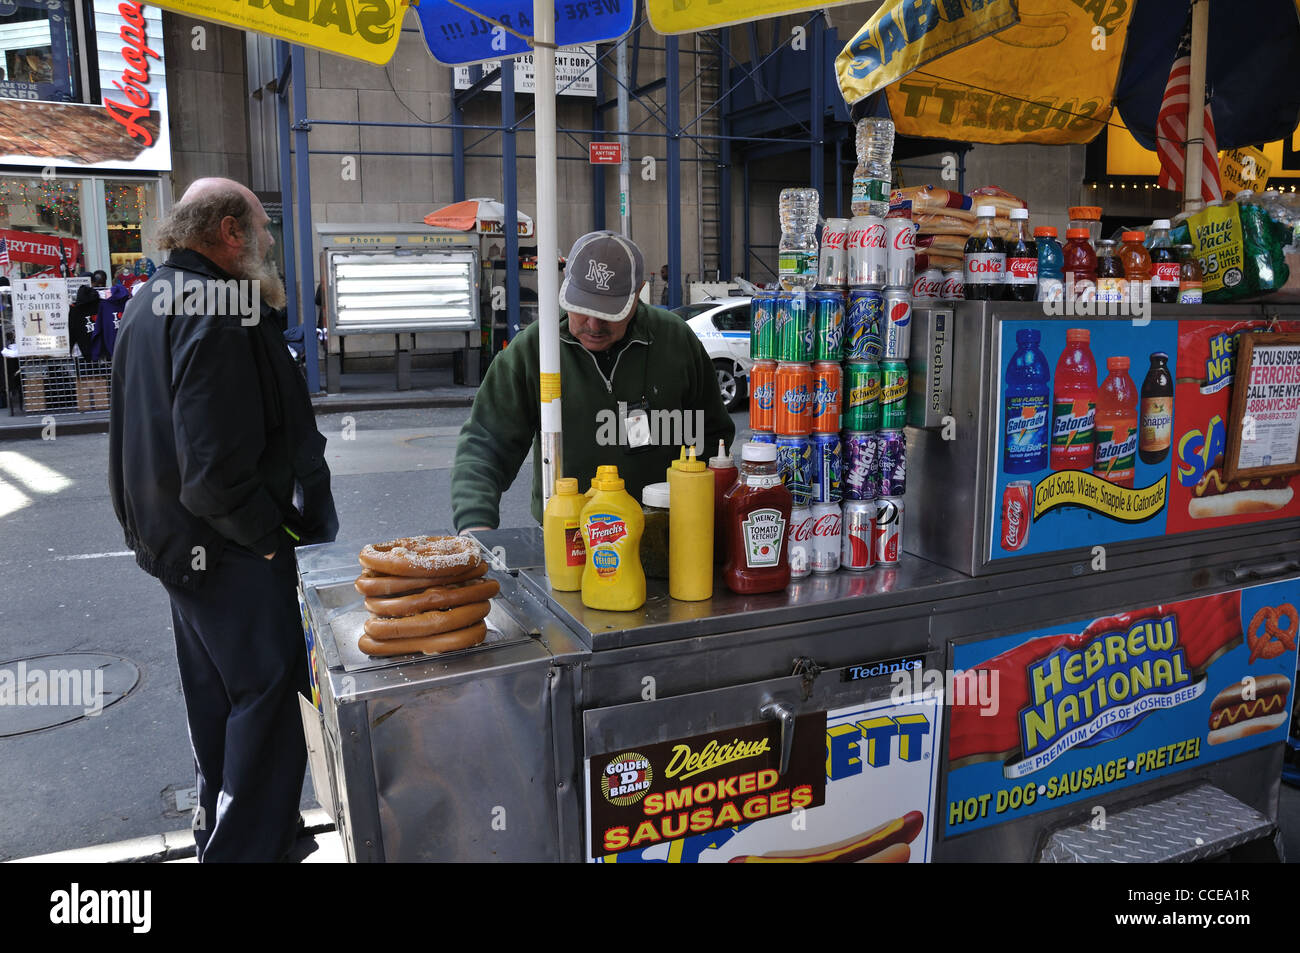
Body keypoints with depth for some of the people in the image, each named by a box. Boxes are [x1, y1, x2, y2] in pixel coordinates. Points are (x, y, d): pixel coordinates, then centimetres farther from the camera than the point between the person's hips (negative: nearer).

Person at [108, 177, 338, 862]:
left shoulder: (150, 304, 11)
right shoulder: (217, 312, -22)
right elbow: (214, 465, -28)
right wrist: (270, 535, -17)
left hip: (172, 540, 11)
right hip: (228, 549, -11)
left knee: (215, 691, 22)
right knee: (268, 695, 0)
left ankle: (219, 826, 39)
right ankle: (245, 846, 10)